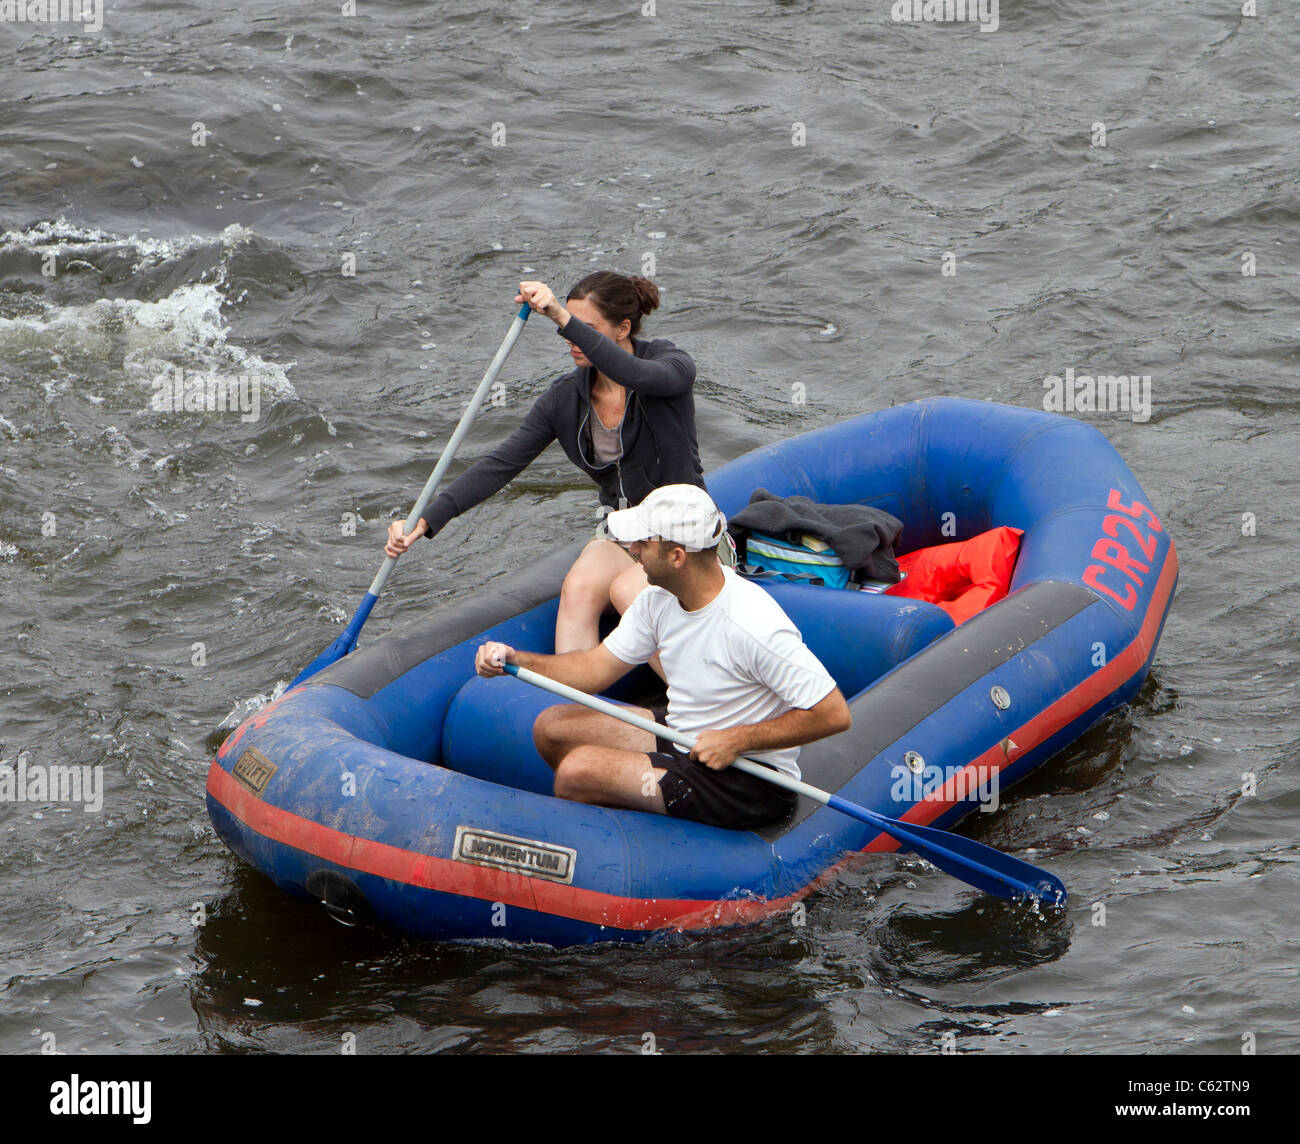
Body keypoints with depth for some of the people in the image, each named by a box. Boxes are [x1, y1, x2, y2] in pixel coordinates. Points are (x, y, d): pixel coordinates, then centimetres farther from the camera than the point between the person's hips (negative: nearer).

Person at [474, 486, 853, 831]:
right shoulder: (659, 600, -3)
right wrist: (515, 660, -8)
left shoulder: (752, 625, -29)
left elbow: (834, 714, -27)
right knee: (552, 727, 6)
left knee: (578, 770, -19)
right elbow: (598, 668, 6)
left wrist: (737, 740, -25)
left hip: (751, 785, -9)